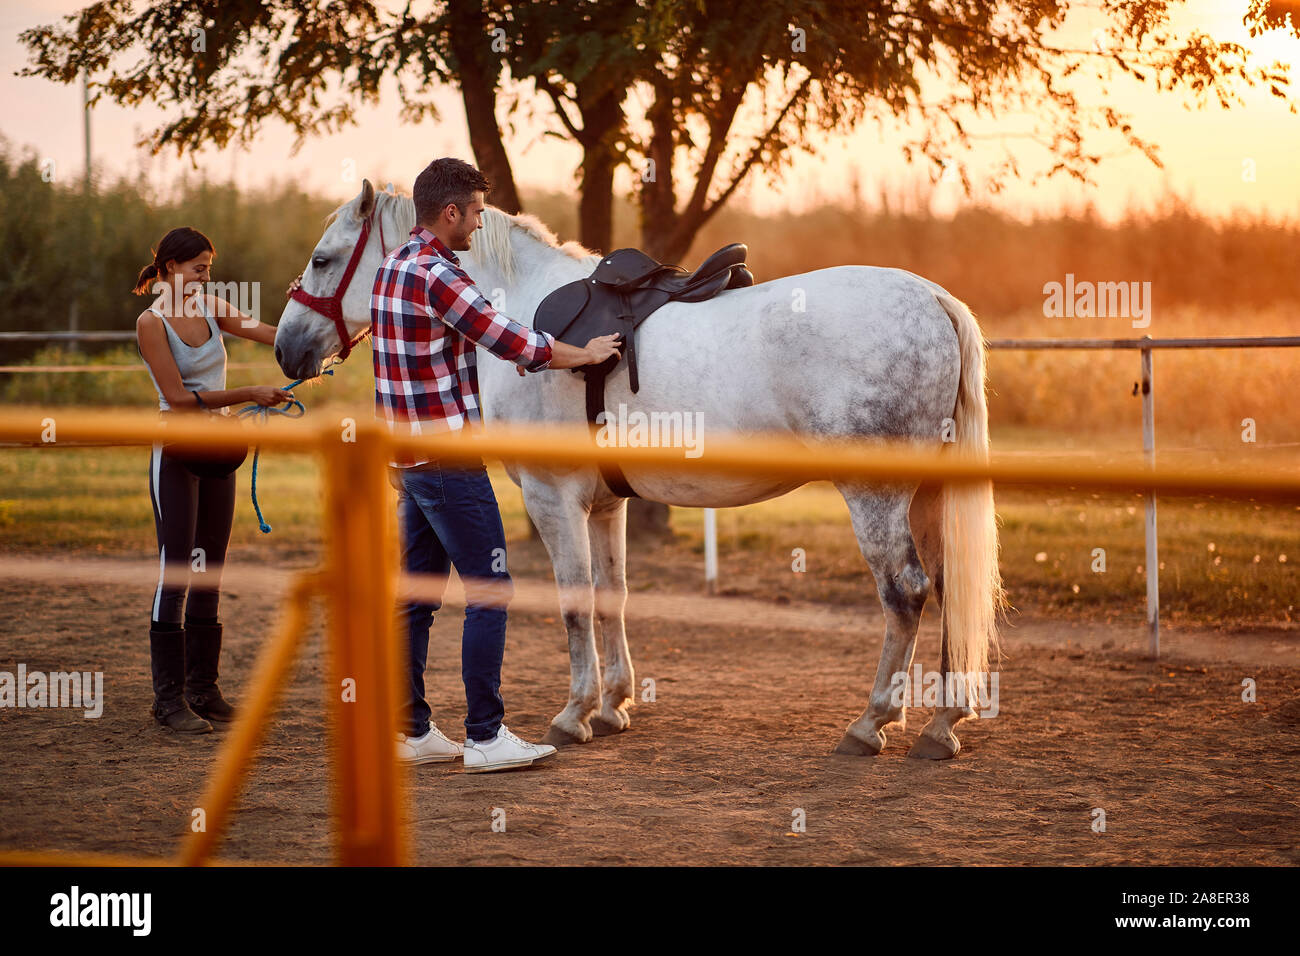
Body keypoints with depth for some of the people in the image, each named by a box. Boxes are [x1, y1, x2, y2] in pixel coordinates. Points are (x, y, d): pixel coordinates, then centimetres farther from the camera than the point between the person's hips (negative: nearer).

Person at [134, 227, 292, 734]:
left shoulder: (211, 309, 9)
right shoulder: (152, 322, -9)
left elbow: (273, 335, 2)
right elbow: (179, 397, -15)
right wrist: (249, 395, -19)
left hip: (218, 450, 7)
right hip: (176, 453, -7)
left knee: (210, 572, 7)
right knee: (176, 572, -8)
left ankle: (204, 690, 12)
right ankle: (169, 697, -5)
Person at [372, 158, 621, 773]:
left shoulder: (391, 269, 14)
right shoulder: (436, 276, -18)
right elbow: (512, 342, -16)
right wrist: (586, 354, -3)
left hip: (411, 463, 10)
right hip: (451, 463, -10)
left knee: (417, 597, 11)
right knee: (489, 593, -5)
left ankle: (409, 732, 15)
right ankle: (485, 737, -5)